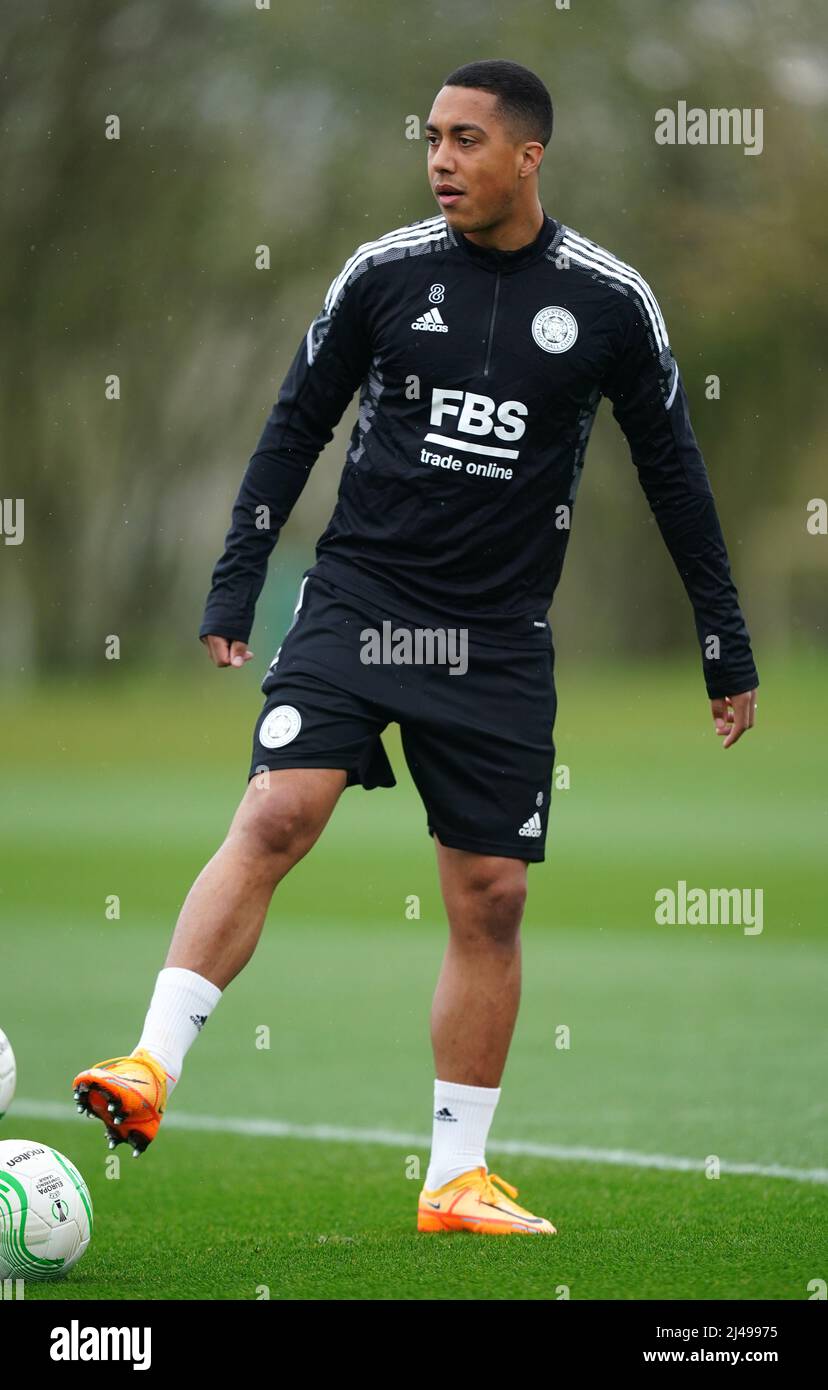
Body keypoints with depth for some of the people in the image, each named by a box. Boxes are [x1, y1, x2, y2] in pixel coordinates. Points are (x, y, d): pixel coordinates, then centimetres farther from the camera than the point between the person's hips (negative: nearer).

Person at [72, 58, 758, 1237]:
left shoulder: (609, 301, -1)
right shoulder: (386, 273, 0)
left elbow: (672, 470, 8)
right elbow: (297, 424, 8)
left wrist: (727, 649, 9)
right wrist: (235, 587, 2)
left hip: (500, 641, 1)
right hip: (357, 598, -1)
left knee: (492, 897, 3)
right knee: (275, 815, -21)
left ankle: (456, 1179, 12)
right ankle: (153, 1070, -24)